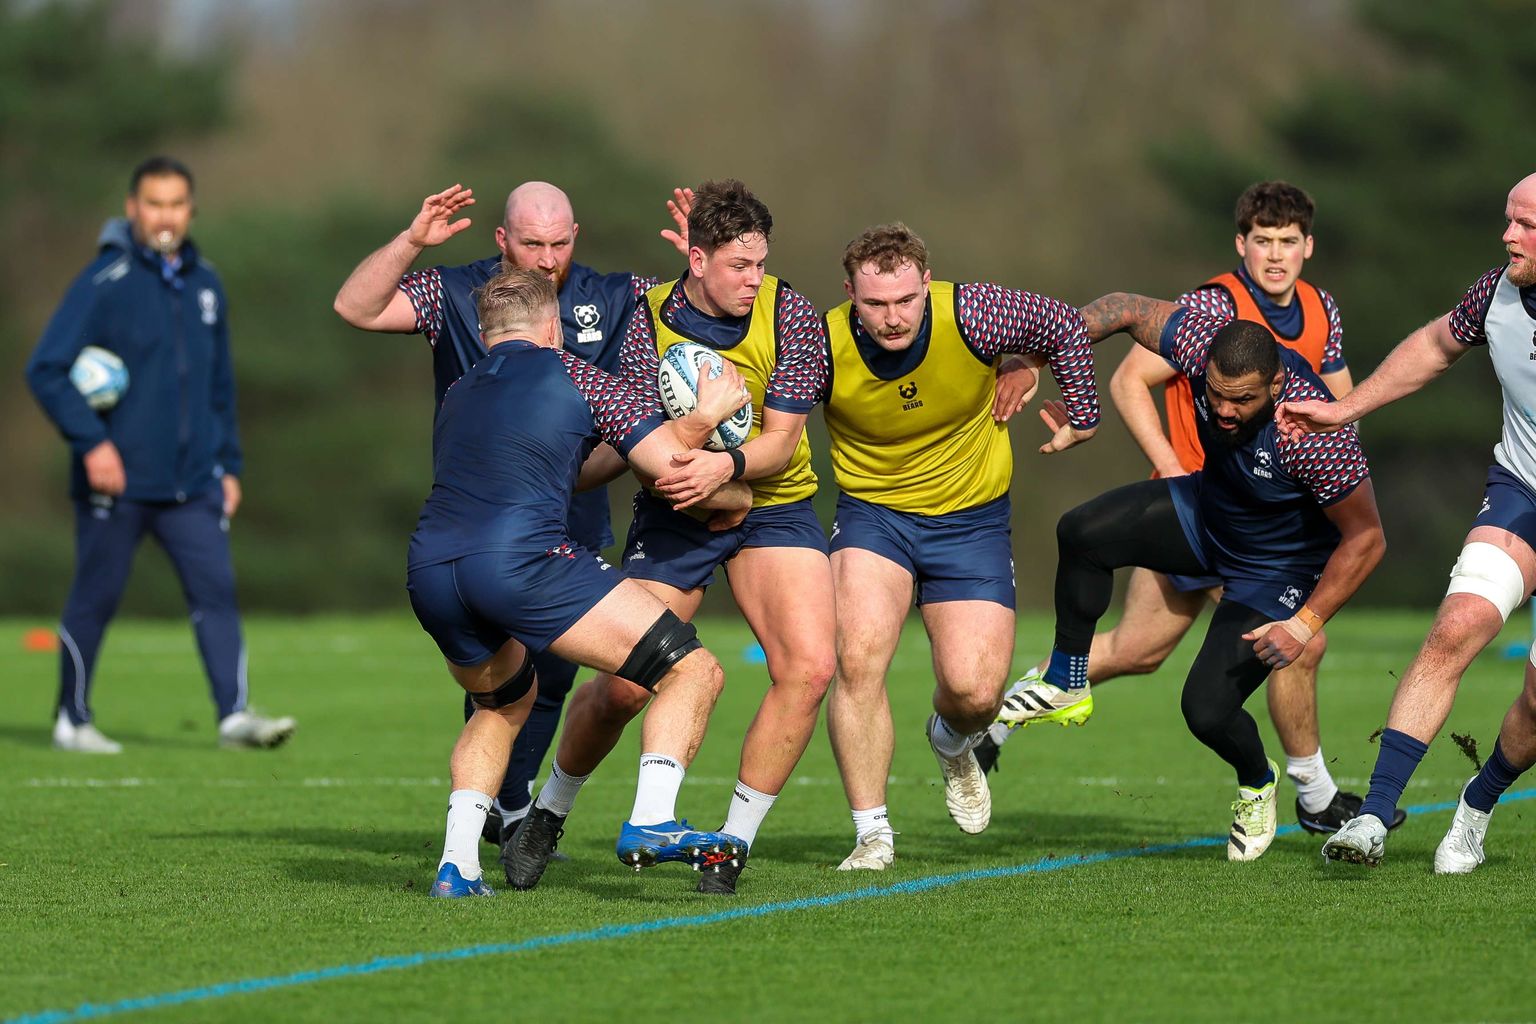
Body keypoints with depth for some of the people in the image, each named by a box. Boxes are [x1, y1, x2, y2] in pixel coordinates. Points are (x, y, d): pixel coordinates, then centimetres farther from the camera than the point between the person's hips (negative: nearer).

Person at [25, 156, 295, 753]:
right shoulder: (104, 283, -8)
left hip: (192, 484, 4)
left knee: (216, 588, -9)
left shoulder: (204, 284, 11)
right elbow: (46, 369, -12)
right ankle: (73, 721, 18)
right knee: (95, 598, 4)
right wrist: (91, 441, -20)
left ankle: (234, 715, -12)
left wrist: (228, 465, 16)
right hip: (116, 482, -4)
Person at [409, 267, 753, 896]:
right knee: (693, 672, 0)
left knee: (506, 699, 34)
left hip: (428, 573, 6)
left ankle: (456, 866, 19)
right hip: (520, 557, -6)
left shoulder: (458, 394, 29)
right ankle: (650, 823, -21)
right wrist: (707, 414, 28)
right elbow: (674, 467, 7)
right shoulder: (573, 375, 12)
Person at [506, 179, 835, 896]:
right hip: (673, 515, -1)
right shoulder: (648, 321, -13)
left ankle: (735, 842, -6)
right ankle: (549, 812, 23)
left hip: (773, 507, 1)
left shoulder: (789, 314, -12)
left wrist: (727, 465, -33)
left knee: (809, 665, -19)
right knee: (623, 687, -7)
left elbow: (782, 440, -14)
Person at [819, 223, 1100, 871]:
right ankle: (872, 836, -10)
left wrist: (1081, 416, 6)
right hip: (872, 513, 0)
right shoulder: (825, 346, -22)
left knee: (975, 690, -10)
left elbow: (1066, 328, -3)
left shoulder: (973, 317, -21)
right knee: (858, 655, -24)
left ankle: (953, 744, 32)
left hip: (971, 519, 0)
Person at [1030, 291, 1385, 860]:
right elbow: (1127, 308, -9)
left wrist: (1306, 625, -31)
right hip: (1208, 510, 5)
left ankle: (1257, 785, 23)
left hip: (1277, 571, -5)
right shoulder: (1204, 344, -27)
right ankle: (1066, 680, 10)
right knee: (1083, 532, -14)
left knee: (1207, 708, -13)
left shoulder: (1315, 437, -40)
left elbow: (1366, 538, -28)